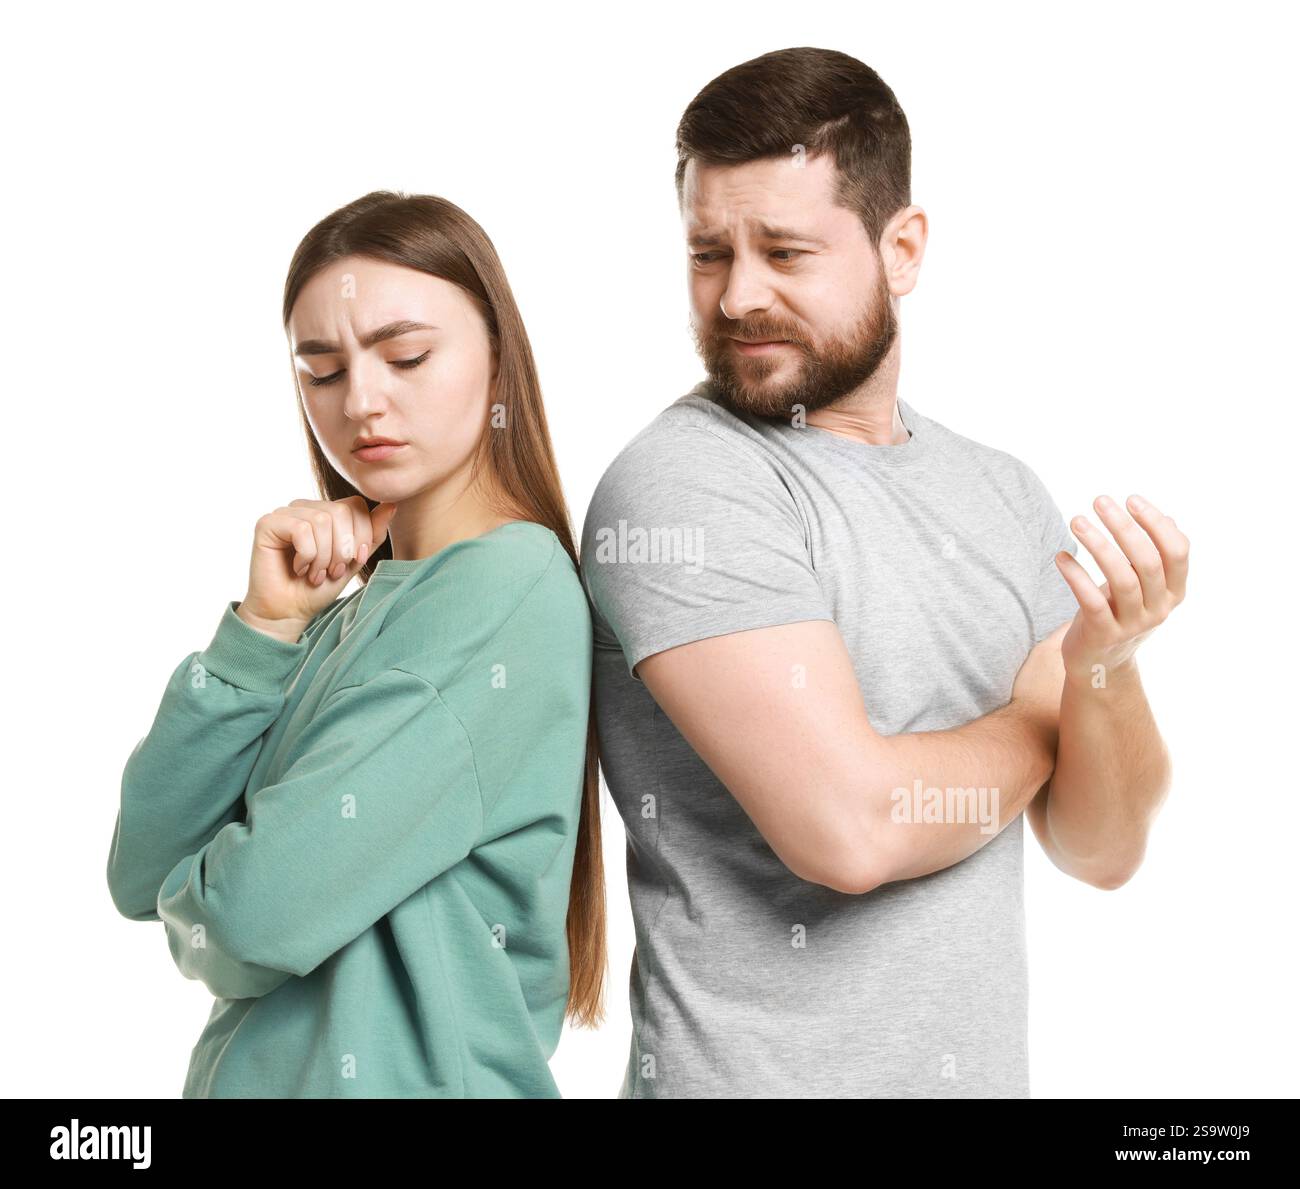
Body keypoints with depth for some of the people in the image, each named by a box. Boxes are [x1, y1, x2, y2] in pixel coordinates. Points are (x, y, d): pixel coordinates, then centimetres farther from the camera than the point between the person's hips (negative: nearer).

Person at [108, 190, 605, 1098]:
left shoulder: (514, 591, -19)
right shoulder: (349, 612, 4)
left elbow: (261, 914, -24)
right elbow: (143, 876, -2)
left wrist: (200, 912, -2)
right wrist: (263, 631, -11)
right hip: (249, 1070, 7)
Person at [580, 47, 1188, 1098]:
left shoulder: (1002, 493, 1)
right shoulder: (681, 485, -18)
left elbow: (1102, 849, 1)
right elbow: (849, 827, -25)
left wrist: (1104, 667, -18)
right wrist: (1043, 719, -8)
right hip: (754, 1070, -6)